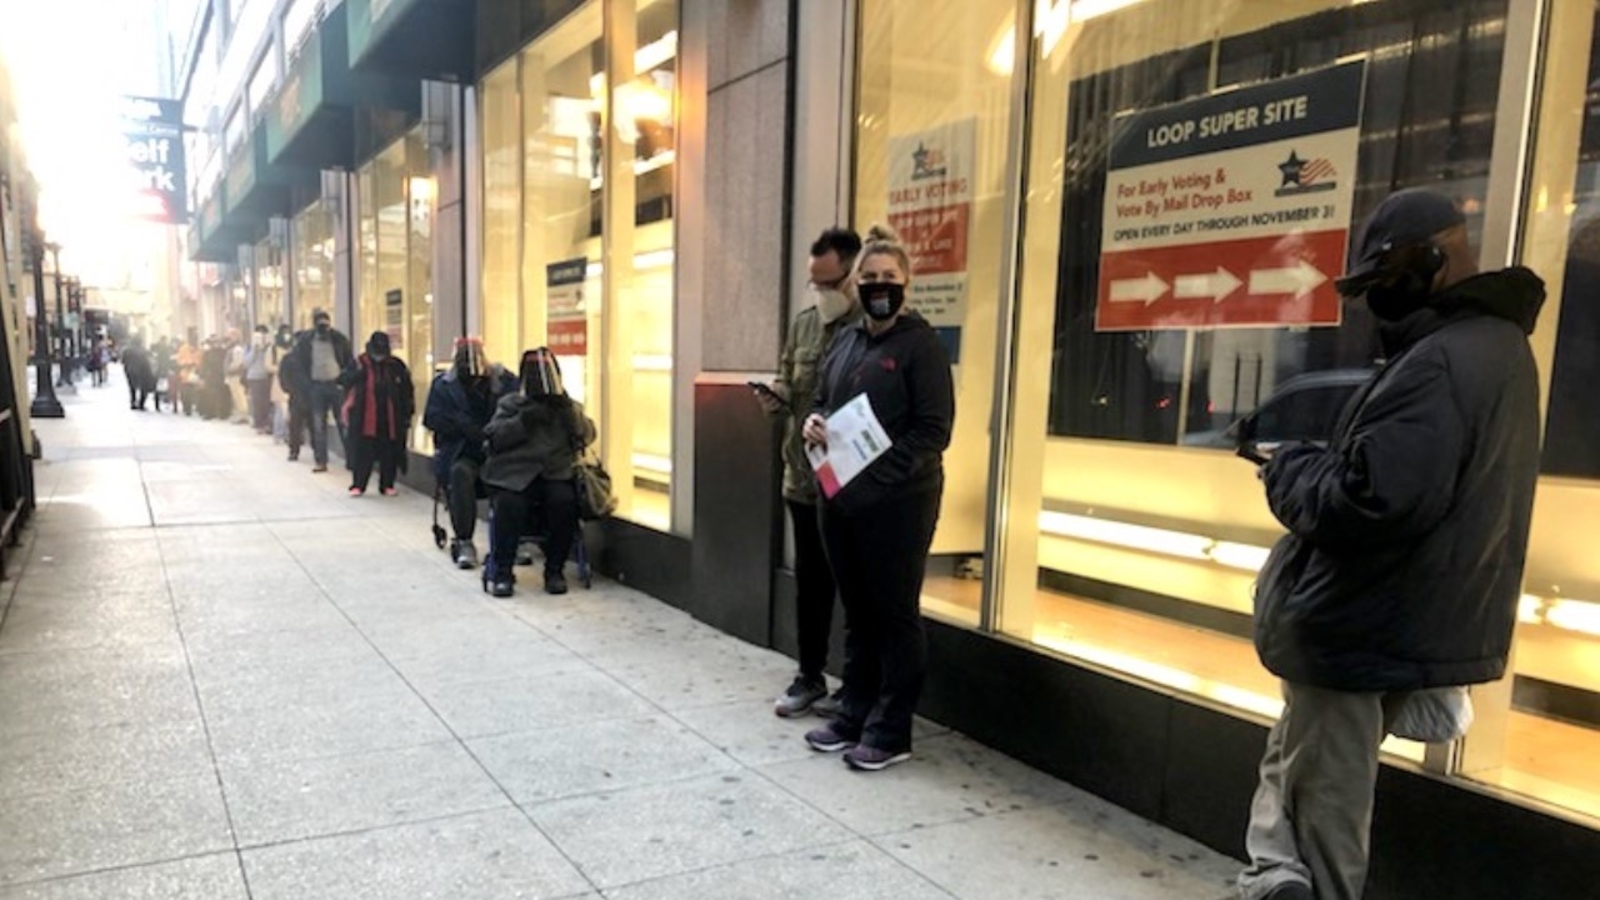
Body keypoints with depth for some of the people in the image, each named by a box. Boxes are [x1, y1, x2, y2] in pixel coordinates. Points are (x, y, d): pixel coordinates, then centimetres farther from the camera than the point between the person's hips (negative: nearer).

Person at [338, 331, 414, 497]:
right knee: (362, 453, 0)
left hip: (390, 419, 2)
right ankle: (358, 485, 8)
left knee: (389, 453, 7)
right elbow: (343, 380, -11)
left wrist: (407, 413, 7)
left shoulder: (396, 365, 5)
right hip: (365, 419, -2)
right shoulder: (360, 364, -1)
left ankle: (387, 485, 17)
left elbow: (407, 390, 10)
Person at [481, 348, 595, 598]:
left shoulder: (570, 406, 21)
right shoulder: (510, 403, 17)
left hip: (556, 475, 1)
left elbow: (587, 436, 5)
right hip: (514, 475, -1)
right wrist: (524, 420, -10)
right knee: (508, 504, -31)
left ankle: (555, 570, -13)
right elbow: (494, 437, 2)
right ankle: (501, 571, -15)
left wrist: (568, 410, -7)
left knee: (564, 500, -30)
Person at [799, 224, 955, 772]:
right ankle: (854, 716, 29)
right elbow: (821, 401, 22)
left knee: (895, 615, 4)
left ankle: (891, 732, 15)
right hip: (840, 498, 7)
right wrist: (813, 424, -2)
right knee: (857, 612, 16)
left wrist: (878, 477, -22)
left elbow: (934, 430, -14)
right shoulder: (845, 341, 12)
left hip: (897, 503, -7)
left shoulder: (920, 344, -8)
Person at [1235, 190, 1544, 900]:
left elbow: (1360, 504, -32)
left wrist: (1288, 467, -13)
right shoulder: (1499, 346, 11)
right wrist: (1315, 459, 4)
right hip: (1423, 624, 11)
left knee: (1324, 807, 4)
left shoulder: (1437, 364, -24)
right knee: (1299, 764, 23)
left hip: (1361, 632, -11)